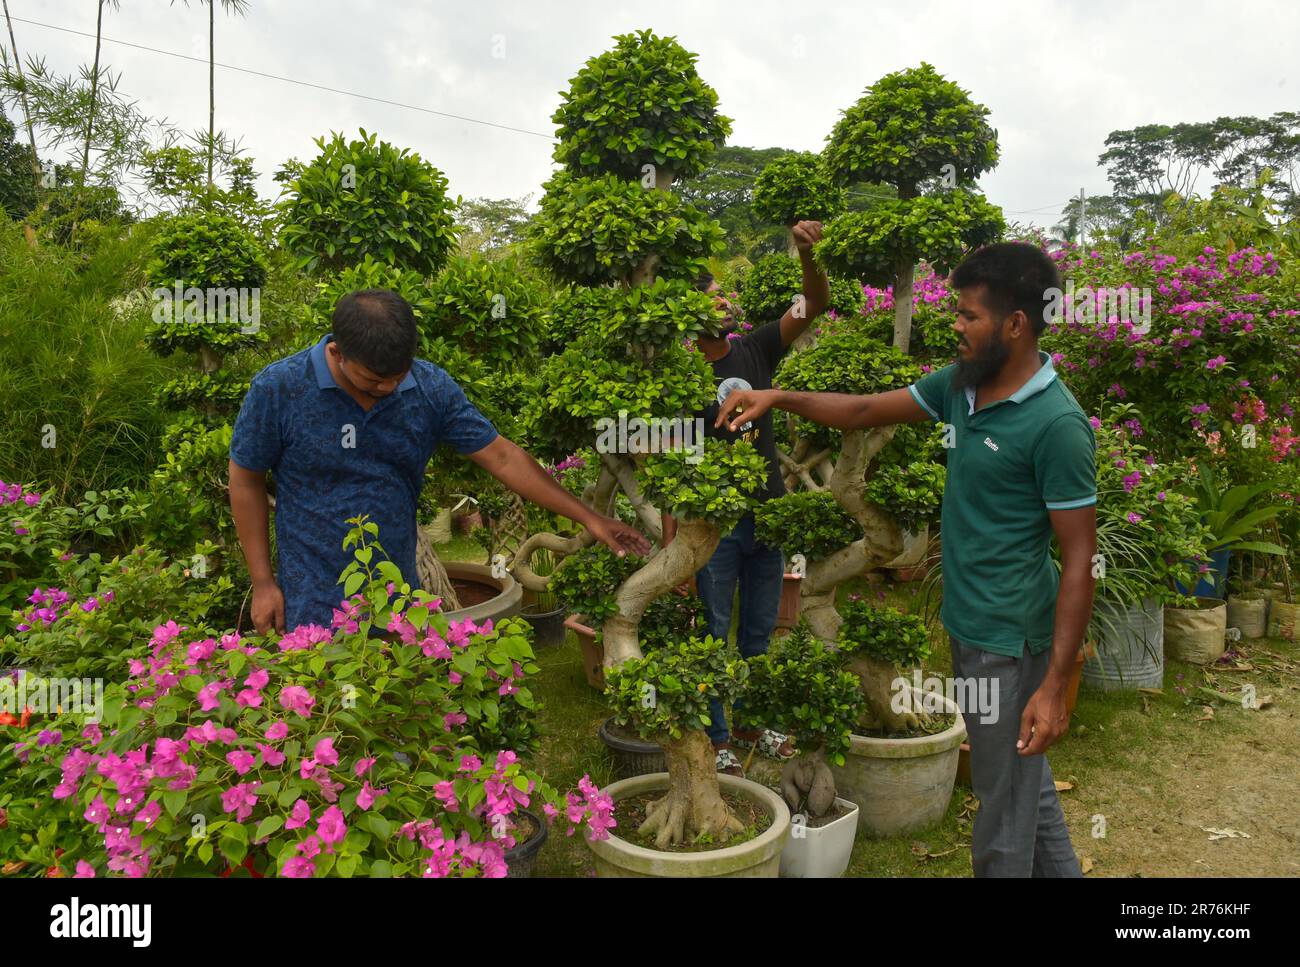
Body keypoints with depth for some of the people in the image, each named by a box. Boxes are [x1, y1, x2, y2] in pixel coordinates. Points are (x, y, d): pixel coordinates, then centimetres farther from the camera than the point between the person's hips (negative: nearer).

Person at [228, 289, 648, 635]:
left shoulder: (432, 387, -8)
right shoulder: (278, 389, -14)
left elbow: (502, 456, -4)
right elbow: (247, 480, -3)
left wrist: (588, 517, -6)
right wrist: (263, 582, -4)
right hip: (314, 608, -3)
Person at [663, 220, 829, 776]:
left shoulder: (755, 350, 1)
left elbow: (816, 306, -5)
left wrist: (808, 254, -24)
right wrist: (670, 542, -15)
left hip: (768, 515, 5)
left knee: (760, 630, 17)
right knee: (713, 634, 7)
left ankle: (751, 723, 35)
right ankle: (717, 737, 23)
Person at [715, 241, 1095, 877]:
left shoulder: (1057, 425, -22)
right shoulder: (961, 385, 1)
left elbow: (1079, 559, -20)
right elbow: (865, 411, 11)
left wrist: (1055, 686, -21)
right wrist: (777, 398, -1)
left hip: (1011, 642, -8)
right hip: (967, 624, 8)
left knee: (1004, 800, 11)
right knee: (1023, 778, 26)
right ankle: (1059, 870, 46)